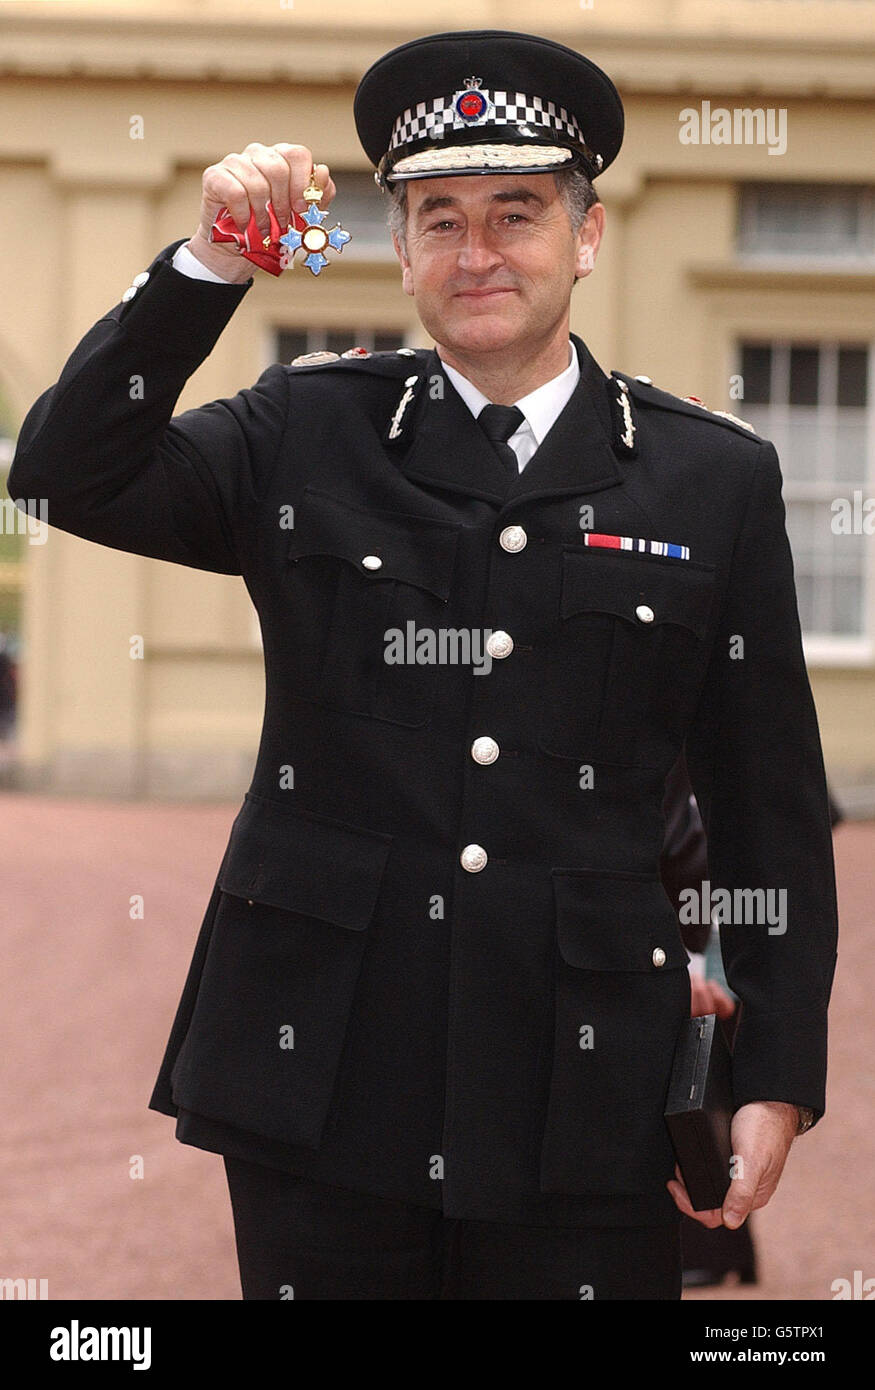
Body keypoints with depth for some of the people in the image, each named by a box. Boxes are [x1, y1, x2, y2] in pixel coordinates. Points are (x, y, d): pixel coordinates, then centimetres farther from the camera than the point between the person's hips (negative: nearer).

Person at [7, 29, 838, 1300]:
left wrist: (776, 1080, 2)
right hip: (322, 1082, 1)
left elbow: (773, 815, 6)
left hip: (585, 1106, 0)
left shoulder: (716, 480, 5)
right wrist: (212, 263, -12)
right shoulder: (307, 433, 8)